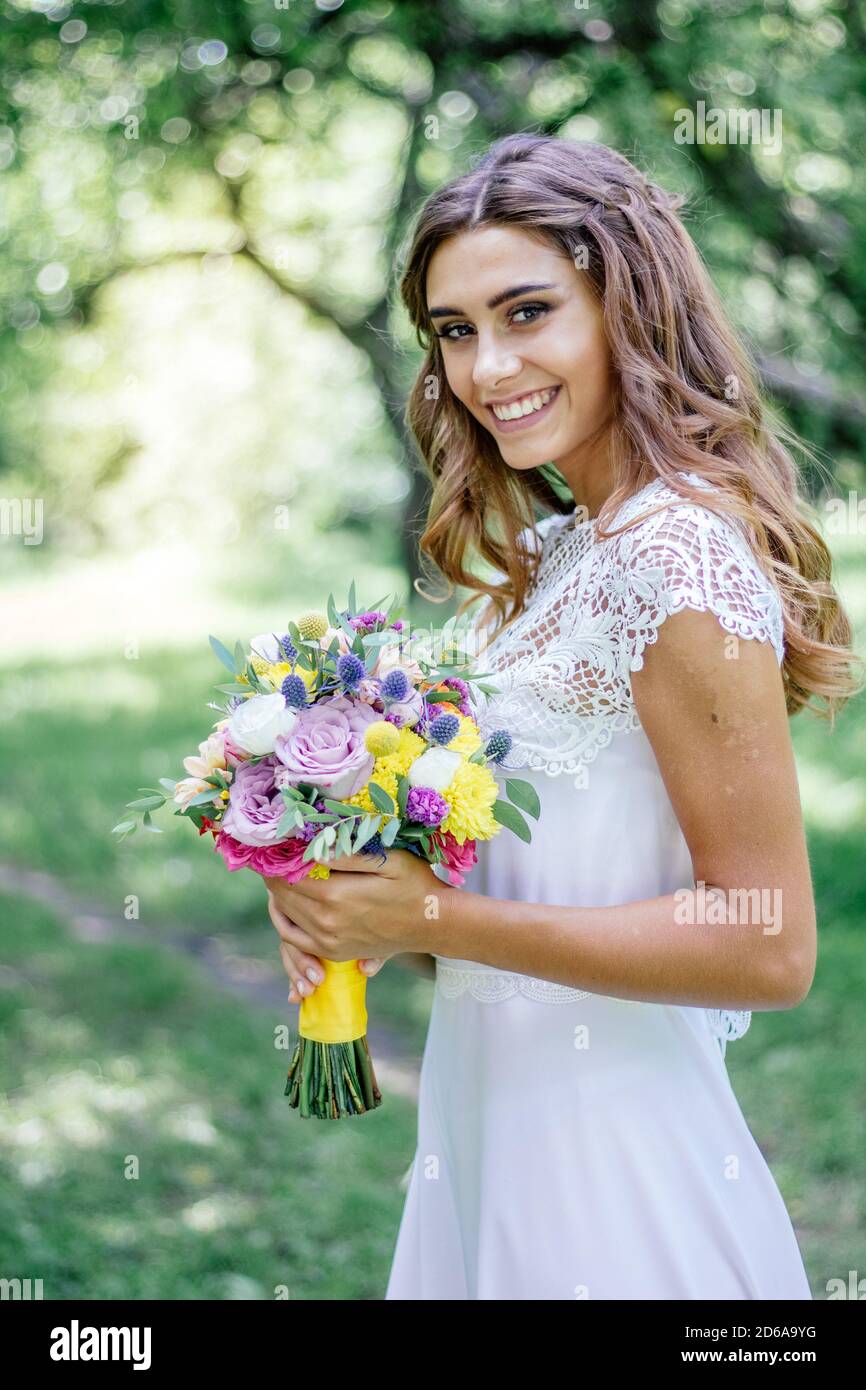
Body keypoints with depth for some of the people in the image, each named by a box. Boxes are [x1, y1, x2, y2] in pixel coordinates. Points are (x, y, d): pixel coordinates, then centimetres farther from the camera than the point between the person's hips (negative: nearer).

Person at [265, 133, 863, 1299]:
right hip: (494, 1106, 8)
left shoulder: (680, 557, -21)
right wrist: (357, 903, -3)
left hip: (604, 1154, -8)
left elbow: (768, 948, -22)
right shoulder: (561, 549, 6)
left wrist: (434, 919, -20)